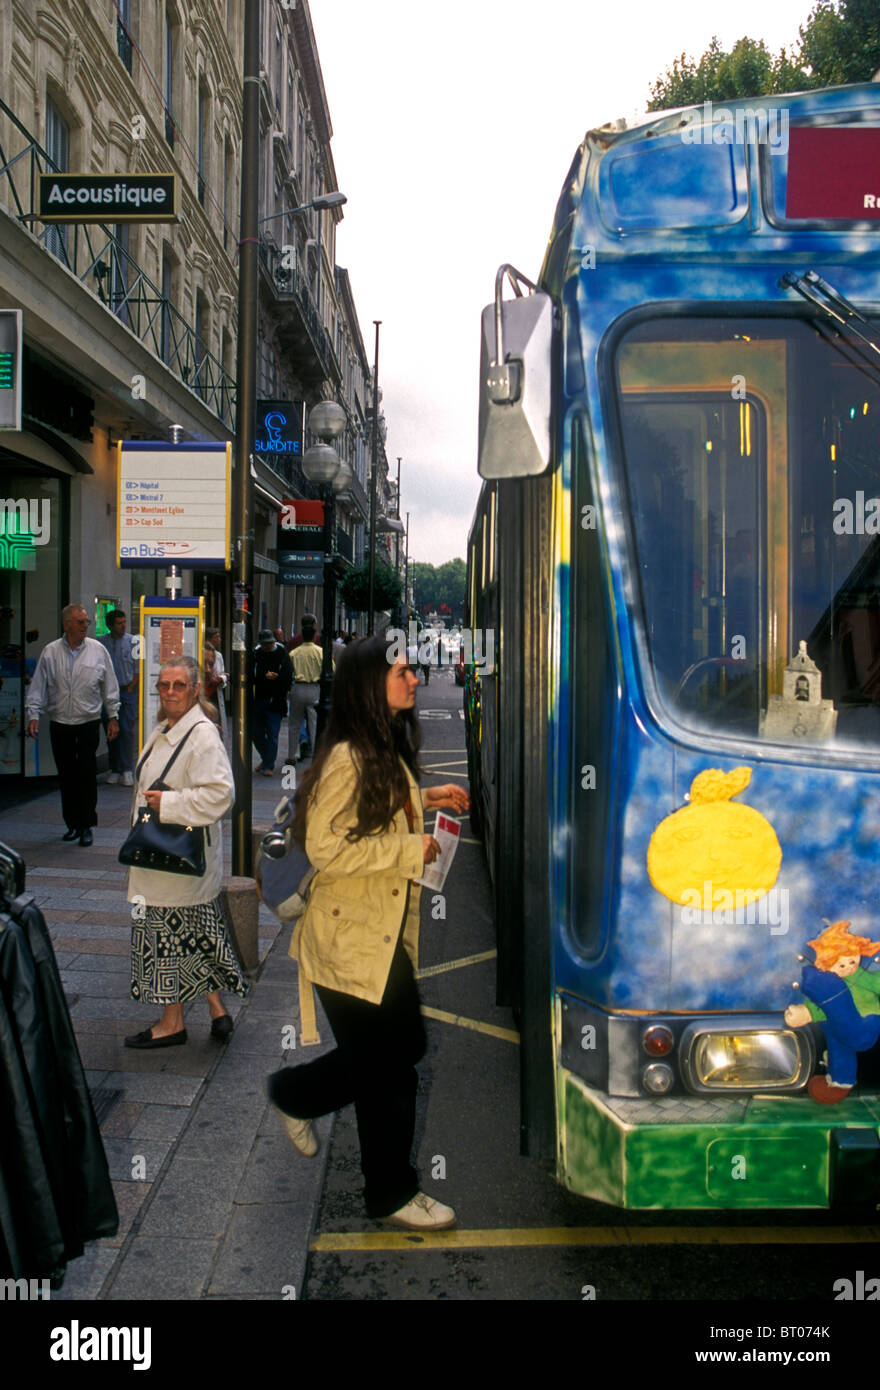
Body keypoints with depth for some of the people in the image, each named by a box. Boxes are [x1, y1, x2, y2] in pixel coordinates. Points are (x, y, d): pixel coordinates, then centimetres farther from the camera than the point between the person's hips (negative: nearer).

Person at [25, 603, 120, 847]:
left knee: (87, 776, -3)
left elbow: (110, 687, 6)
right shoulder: (50, 653, 2)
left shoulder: (98, 651, 1)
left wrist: (113, 717, 4)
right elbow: (37, 687, 4)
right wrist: (33, 715, -5)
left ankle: (86, 826, 5)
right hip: (60, 725, 1)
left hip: (89, 724, -1)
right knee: (66, 776, 7)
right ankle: (72, 824, 19)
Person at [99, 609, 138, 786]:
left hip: (128, 691, -1)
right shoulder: (101, 643, 4)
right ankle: (115, 769, 11)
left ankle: (127, 770, -1)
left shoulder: (133, 641, 1)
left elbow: (138, 669, 2)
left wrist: (129, 689, -4)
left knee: (127, 730, -6)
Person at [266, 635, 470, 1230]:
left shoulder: (389, 752, 8)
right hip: (349, 942, -9)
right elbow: (326, 848, -25)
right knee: (388, 1072, 4)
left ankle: (295, 1094, 38)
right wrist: (411, 849, -21)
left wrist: (426, 799, 8)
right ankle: (392, 1193, 24)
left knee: (407, 1043, 18)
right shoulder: (346, 759, -22)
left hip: (388, 935, 9)